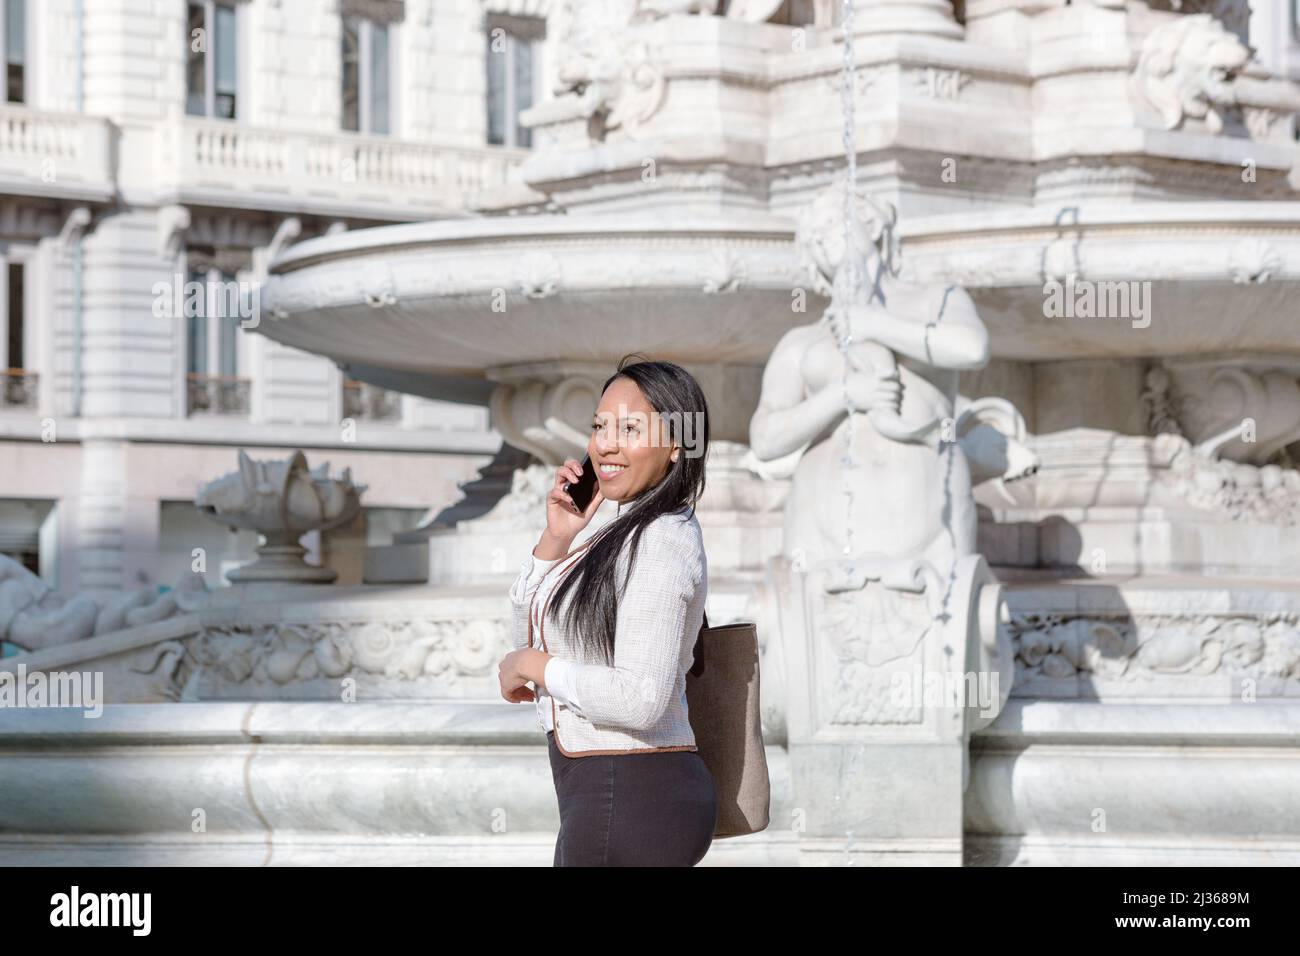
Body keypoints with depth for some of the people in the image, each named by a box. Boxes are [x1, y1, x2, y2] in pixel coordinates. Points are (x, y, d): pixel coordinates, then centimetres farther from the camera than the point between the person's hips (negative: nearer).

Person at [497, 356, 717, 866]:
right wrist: (556, 538, 5)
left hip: (630, 803, -10)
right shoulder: (628, 534, 15)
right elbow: (527, 636, 18)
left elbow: (640, 699, -25)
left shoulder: (661, 543, -15)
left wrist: (535, 666, -11)